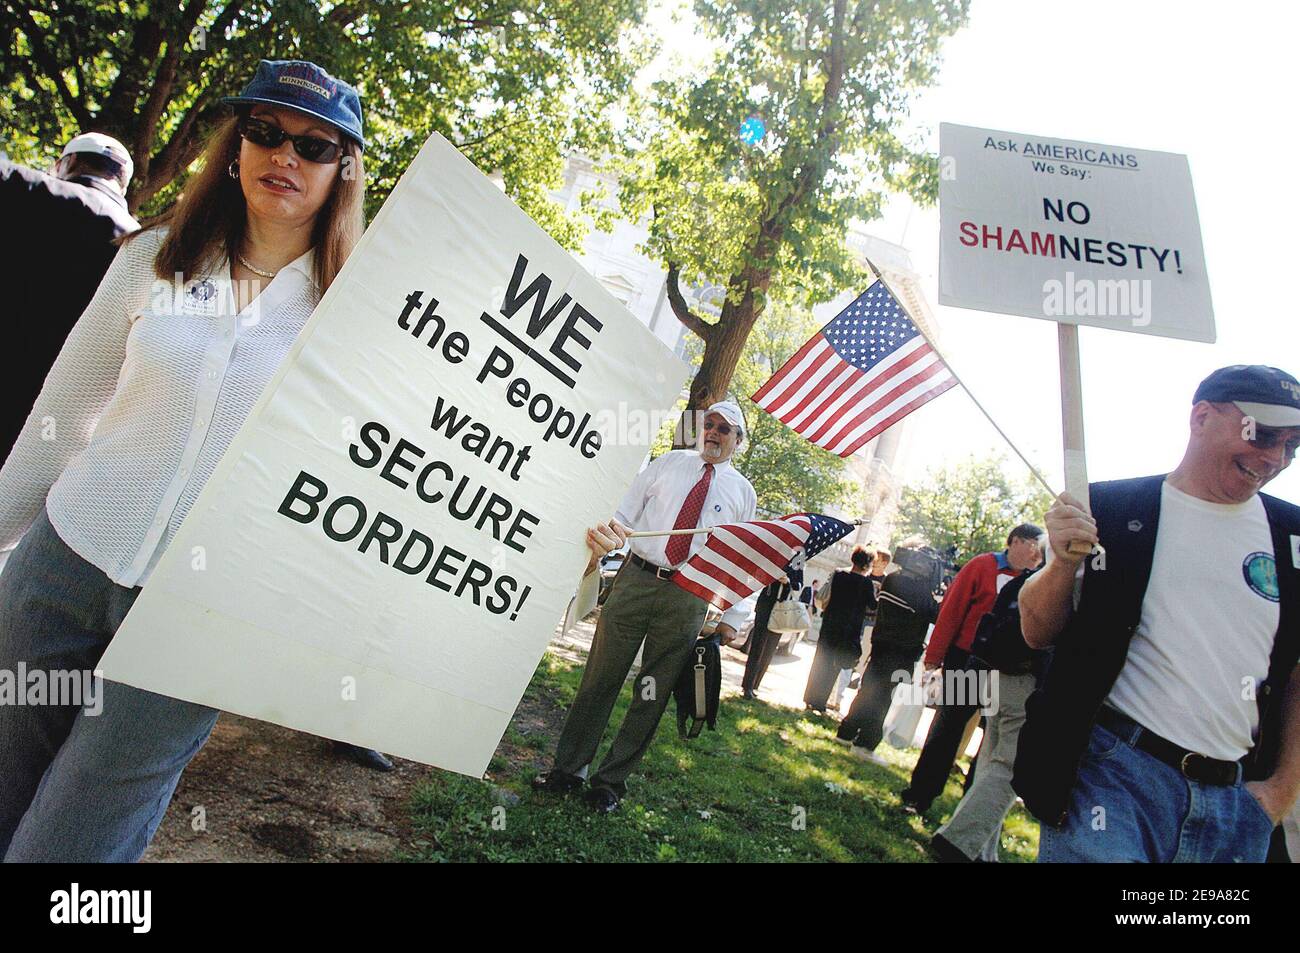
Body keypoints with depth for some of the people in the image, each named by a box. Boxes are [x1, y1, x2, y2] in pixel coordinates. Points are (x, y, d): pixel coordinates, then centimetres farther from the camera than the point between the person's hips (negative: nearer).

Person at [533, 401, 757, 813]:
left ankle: (611, 781, 22)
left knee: (652, 695, 6)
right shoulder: (669, 462, 9)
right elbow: (626, 512, 7)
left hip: (687, 599, 0)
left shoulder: (743, 492, 8)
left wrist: (731, 619, 3)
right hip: (636, 579, 0)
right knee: (600, 678, 6)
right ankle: (568, 769, 20)